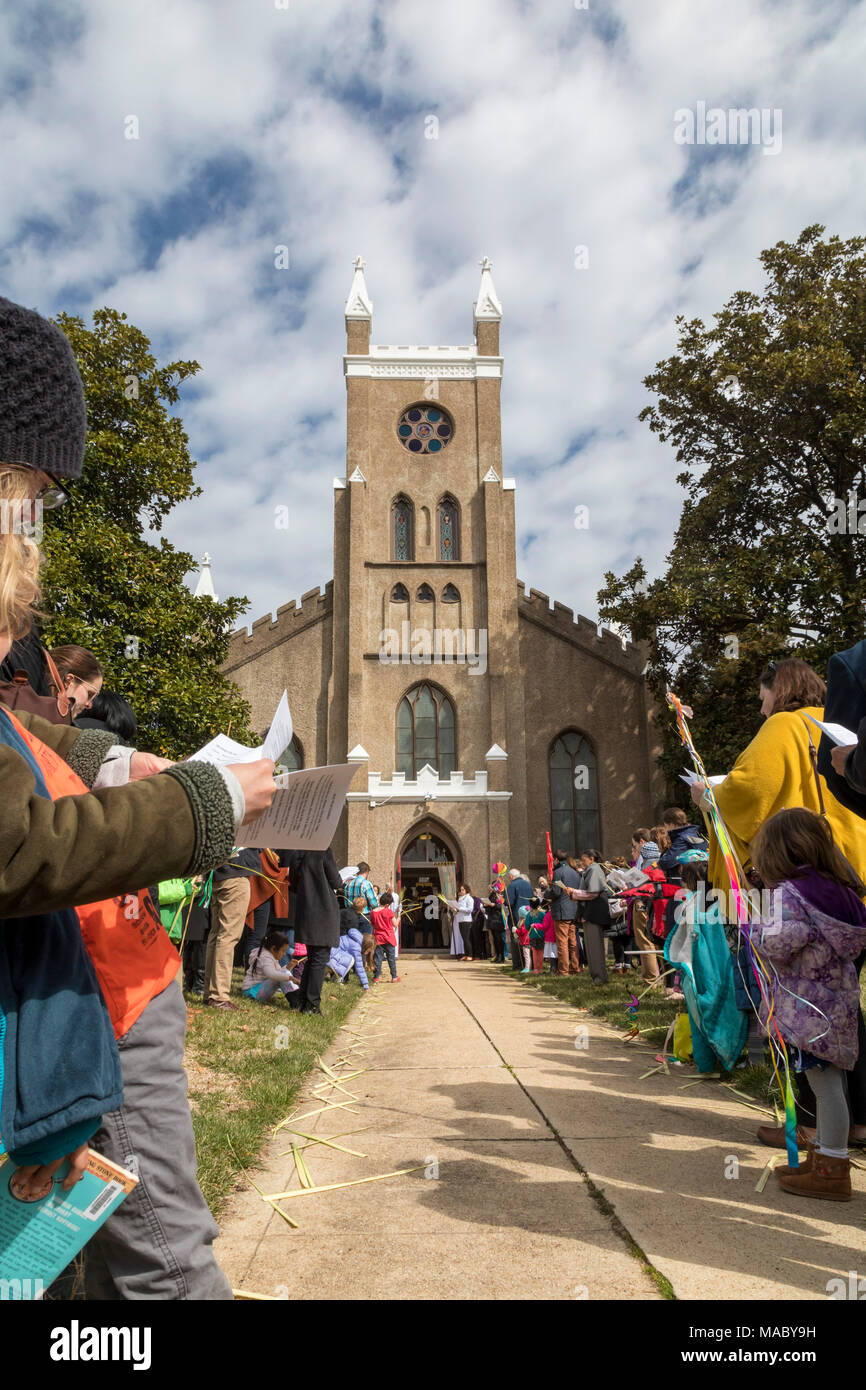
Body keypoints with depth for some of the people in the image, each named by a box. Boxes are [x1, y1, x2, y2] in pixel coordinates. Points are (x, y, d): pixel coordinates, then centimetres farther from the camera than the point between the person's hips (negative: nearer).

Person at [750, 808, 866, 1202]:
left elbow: (780, 941, -29)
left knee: (824, 1082, -1)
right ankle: (822, 1158, 29)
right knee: (827, 1081, 17)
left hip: (808, 1003, -9)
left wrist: (755, 926, -9)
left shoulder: (789, 891, -18)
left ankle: (832, 1172, 8)